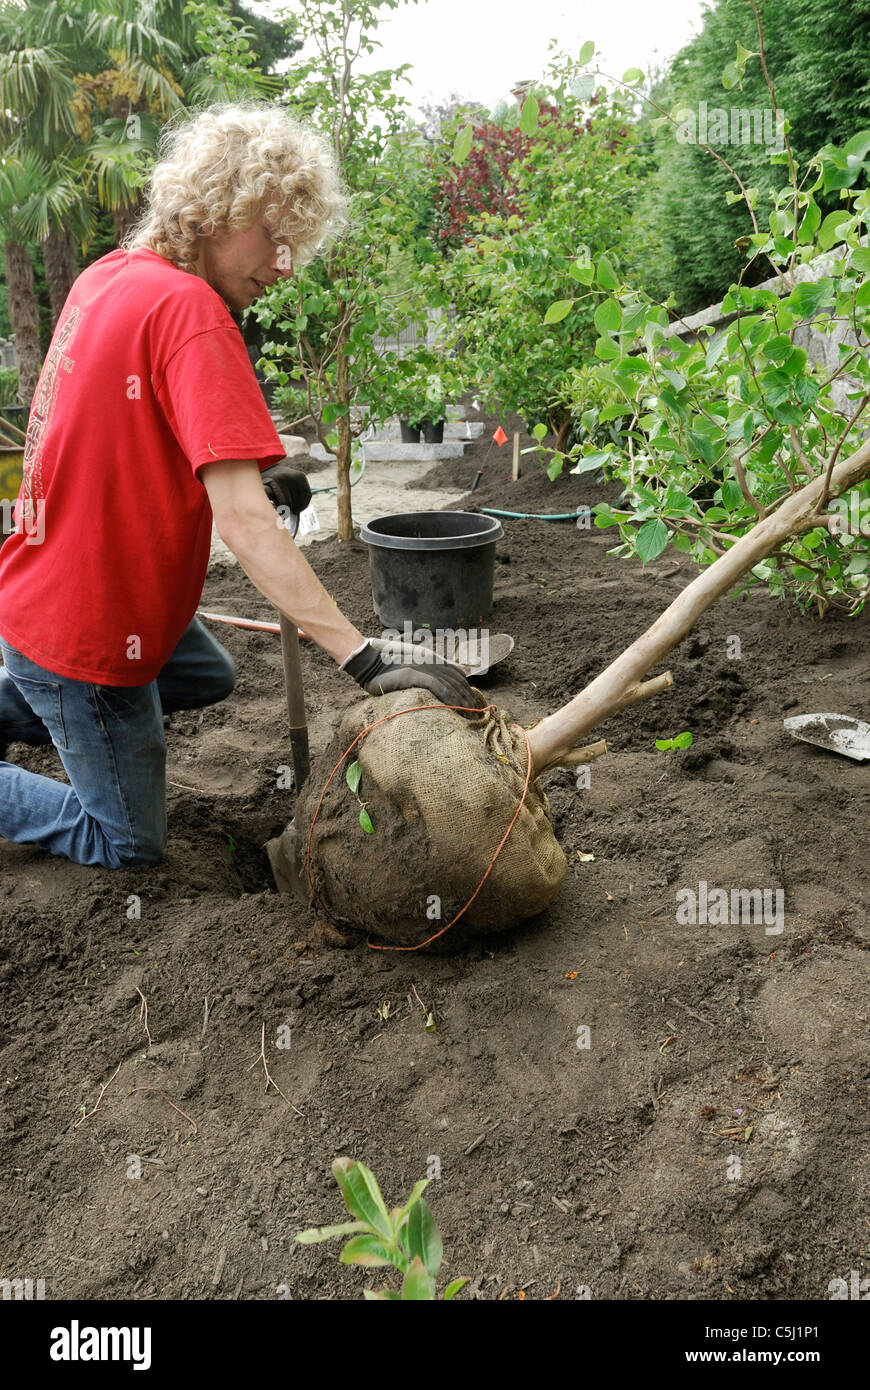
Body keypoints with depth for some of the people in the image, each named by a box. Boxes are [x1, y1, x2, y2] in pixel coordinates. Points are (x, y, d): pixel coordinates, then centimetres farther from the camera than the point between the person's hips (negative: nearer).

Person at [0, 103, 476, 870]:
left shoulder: (109, 275, 3)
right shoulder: (191, 310, -25)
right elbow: (243, 523, -32)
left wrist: (250, 482, 1)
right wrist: (366, 661, -34)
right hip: (83, 628, -8)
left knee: (207, 676, 32)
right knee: (127, 845, 10)